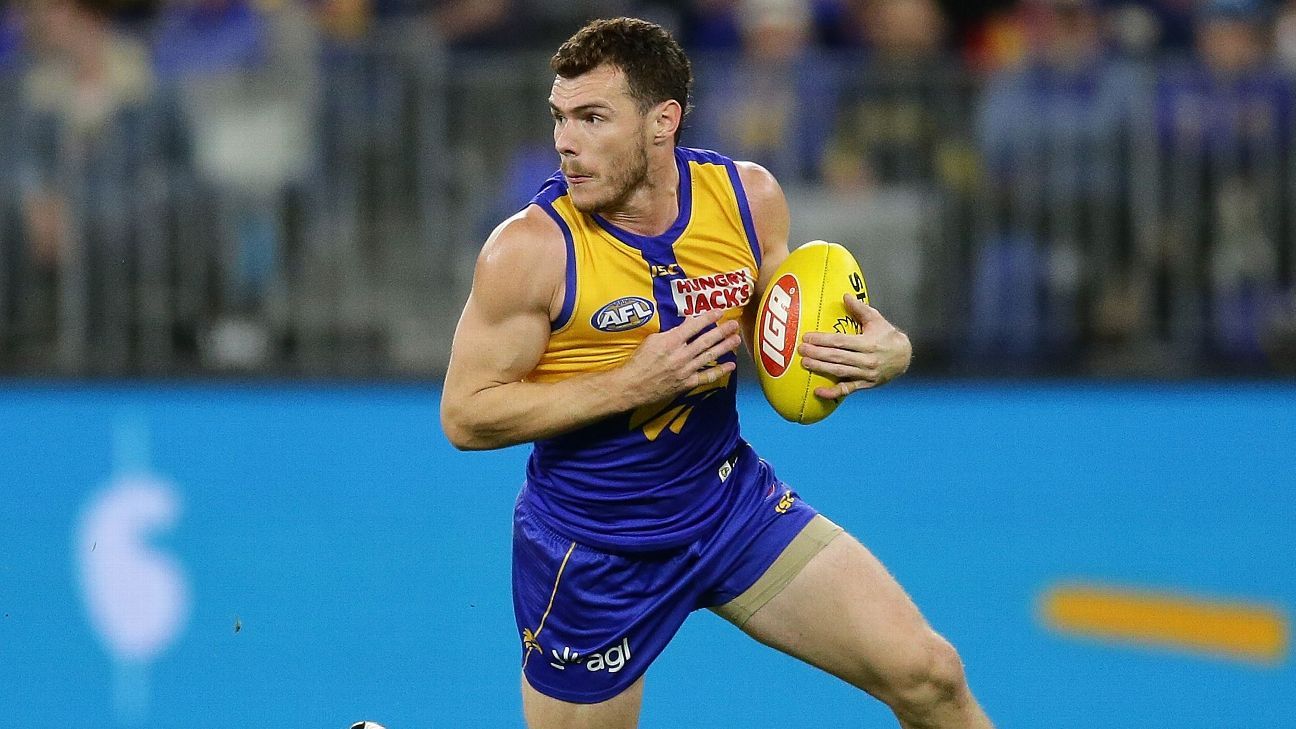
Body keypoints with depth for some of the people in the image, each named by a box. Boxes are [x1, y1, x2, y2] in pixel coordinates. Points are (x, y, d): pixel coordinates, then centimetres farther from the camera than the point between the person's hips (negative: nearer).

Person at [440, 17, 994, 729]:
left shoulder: (747, 196, -7)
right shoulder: (529, 249, -20)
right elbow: (465, 416, -16)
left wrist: (883, 352, -14)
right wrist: (632, 383, -26)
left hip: (733, 501, 4)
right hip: (592, 549, -4)